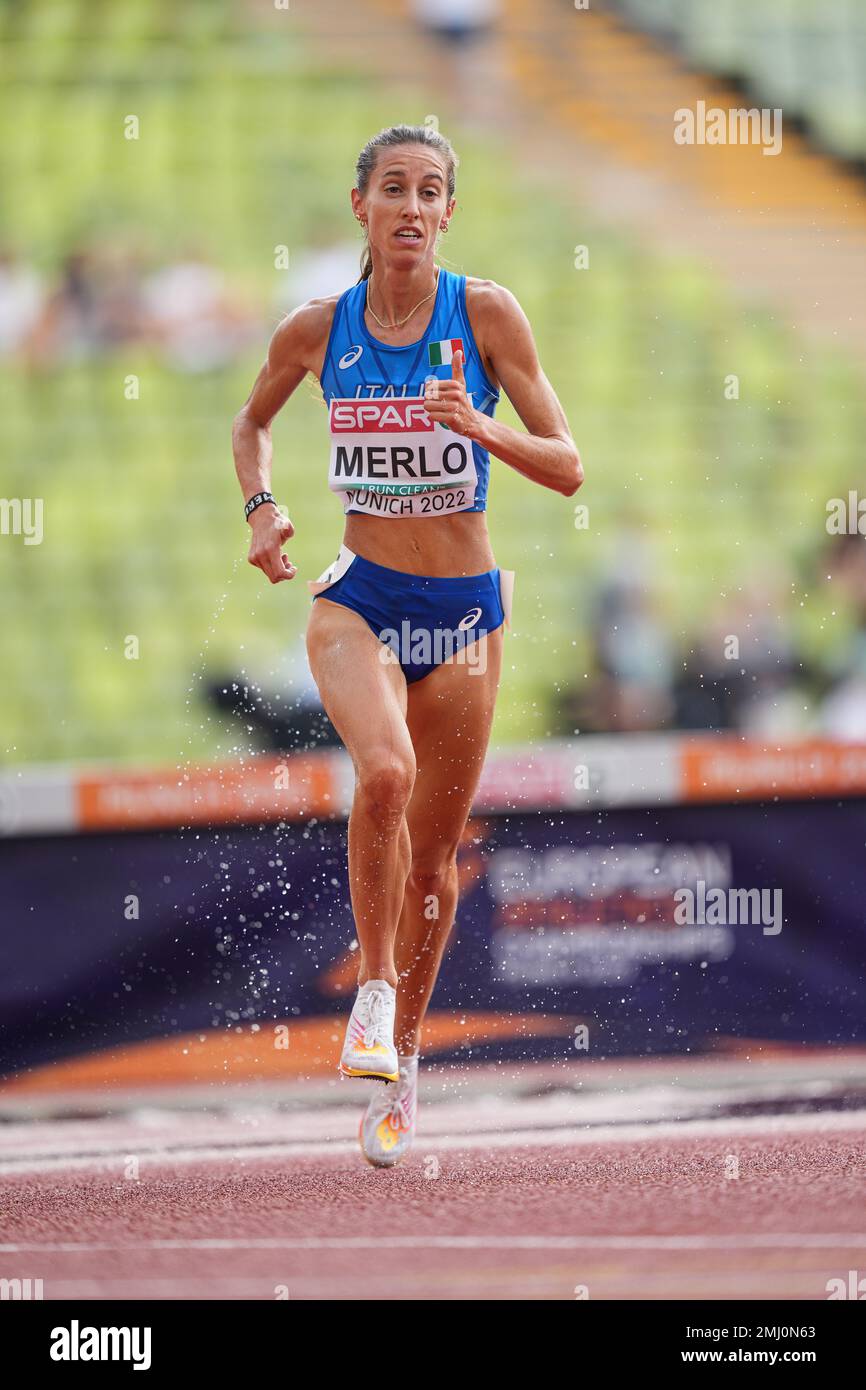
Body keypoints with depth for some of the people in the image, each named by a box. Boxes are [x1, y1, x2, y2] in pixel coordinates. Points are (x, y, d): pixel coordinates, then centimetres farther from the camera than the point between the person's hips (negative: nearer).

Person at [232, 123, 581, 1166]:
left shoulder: (485, 312, -8)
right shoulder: (317, 329, -3)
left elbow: (567, 468, -9)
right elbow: (253, 421, 19)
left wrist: (478, 426, -26)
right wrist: (261, 506, 0)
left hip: (463, 610, 1)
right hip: (358, 598, 0)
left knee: (432, 854, 10)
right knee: (385, 772, -31)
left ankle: (403, 1054, 31)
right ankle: (372, 993, -12)